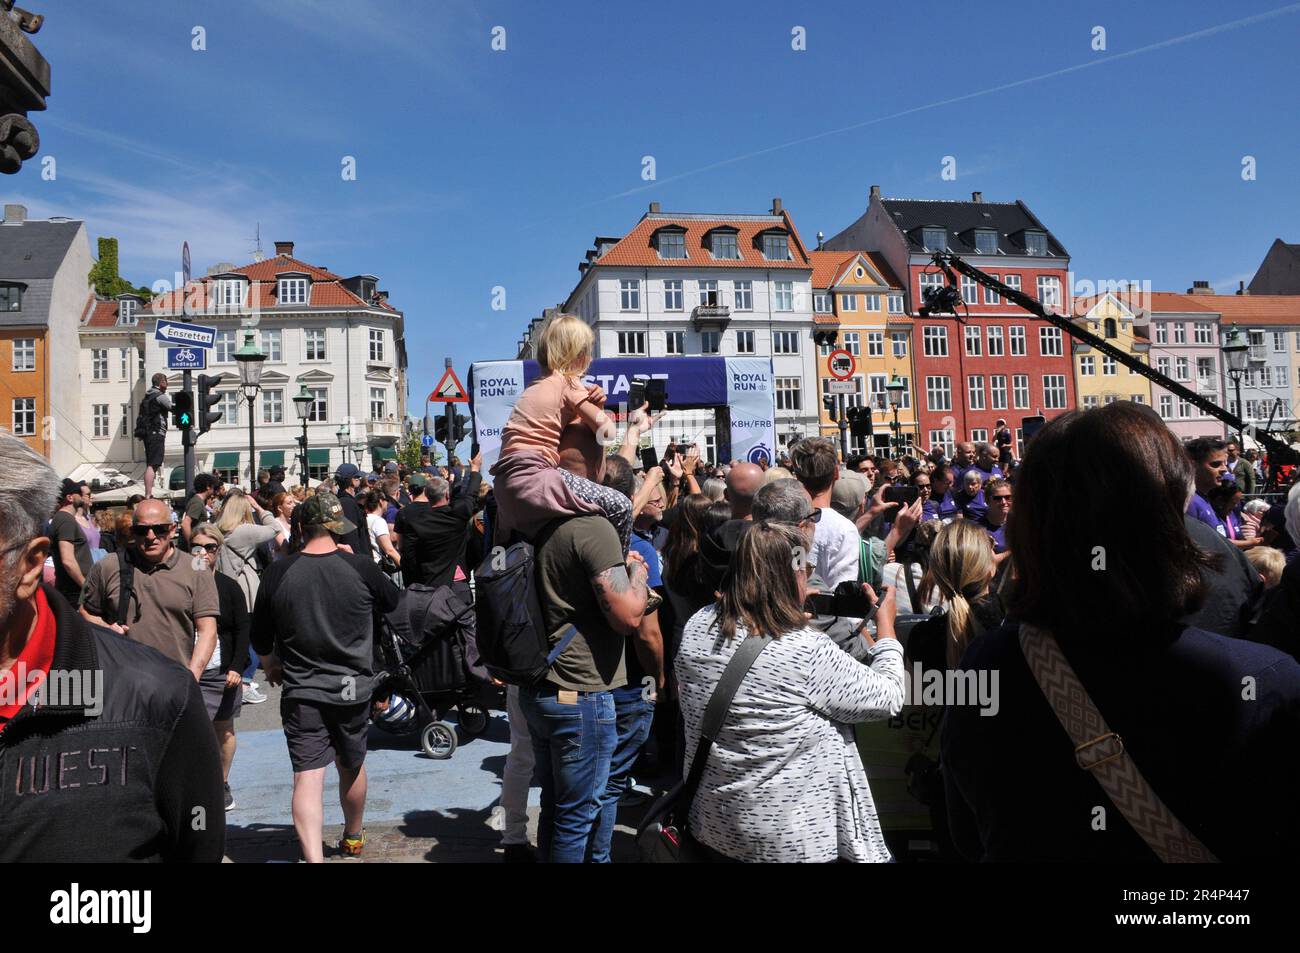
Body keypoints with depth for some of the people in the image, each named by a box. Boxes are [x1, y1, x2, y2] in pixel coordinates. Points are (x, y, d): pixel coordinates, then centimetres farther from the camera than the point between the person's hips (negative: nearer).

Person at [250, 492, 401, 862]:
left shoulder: (277, 574, -8)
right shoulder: (361, 567, -12)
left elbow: (260, 639, 5)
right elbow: (393, 602, 9)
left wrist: (271, 666, 26)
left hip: (300, 692, -1)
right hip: (353, 687, 1)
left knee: (308, 776, -2)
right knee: (352, 767, 21)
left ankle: (313, 857, -17)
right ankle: (353, 838, 42)